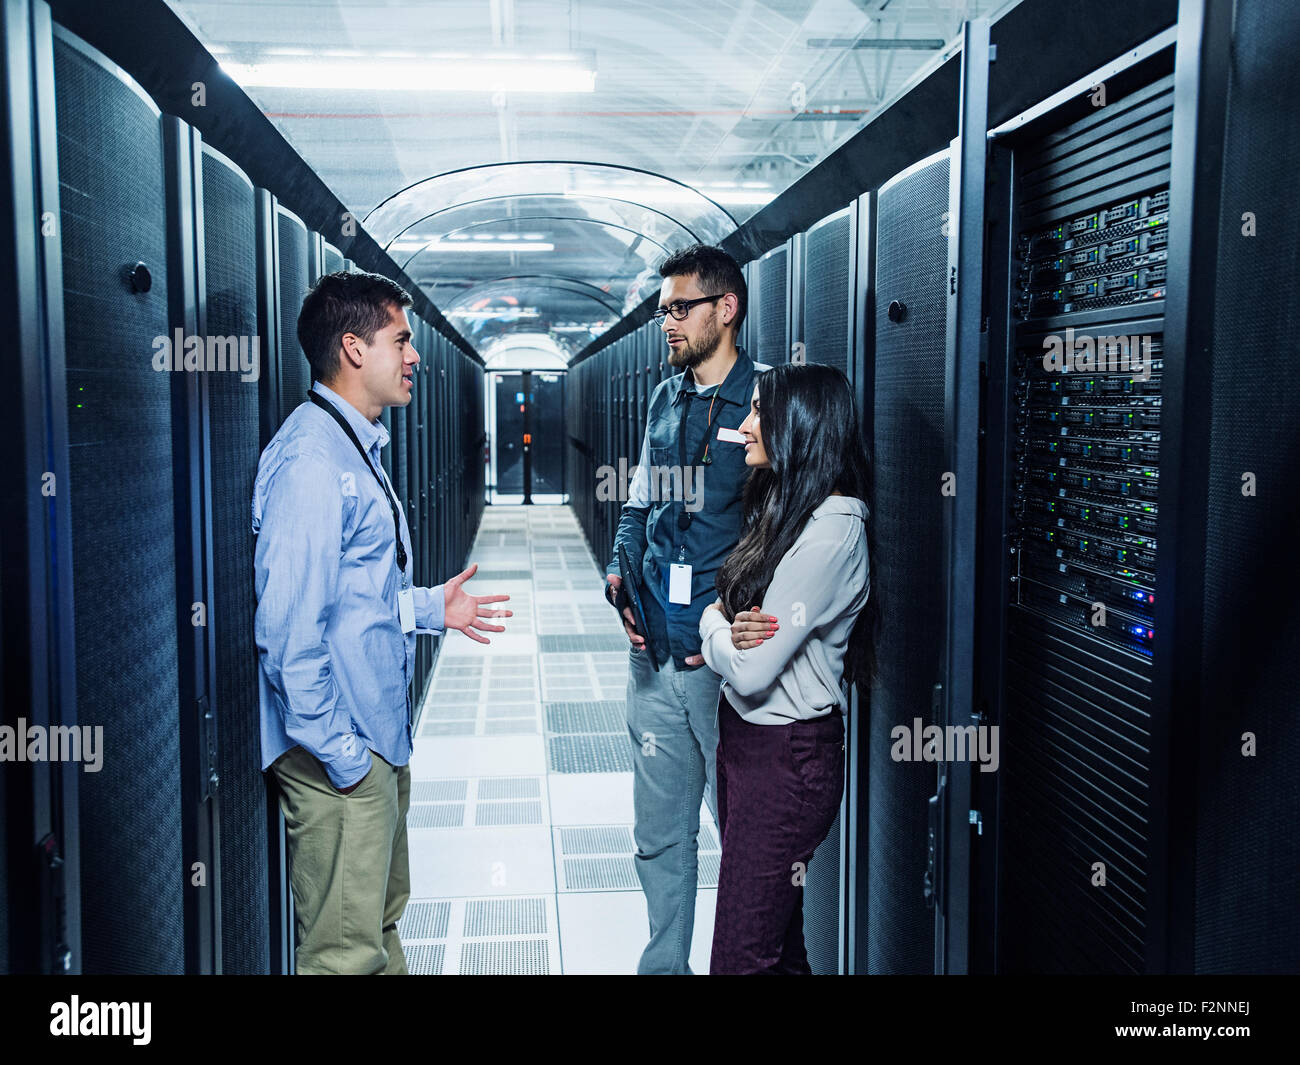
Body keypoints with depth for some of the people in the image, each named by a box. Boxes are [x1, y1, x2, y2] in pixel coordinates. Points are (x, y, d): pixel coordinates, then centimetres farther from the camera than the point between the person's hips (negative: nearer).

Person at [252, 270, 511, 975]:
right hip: (339, 755, -10)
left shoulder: (357, 449, 15)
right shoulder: (311, 460, -19)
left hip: (379, 740, 10)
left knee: (381, 920, 22)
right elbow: (288, 631, -24)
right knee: (346, 951, 2)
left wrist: (430, 608, 14)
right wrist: (342, 754, -22)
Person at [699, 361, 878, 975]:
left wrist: (712, 625, -4)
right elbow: (729, 607, 10)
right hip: (744, 737, 9)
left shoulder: (831, 530, -22)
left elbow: (750, 671, -24)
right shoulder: (784, 507, 10)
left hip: (786, 756, -9)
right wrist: (728, 632, -13)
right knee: (777, 938, 20)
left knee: (741, 955, 0)